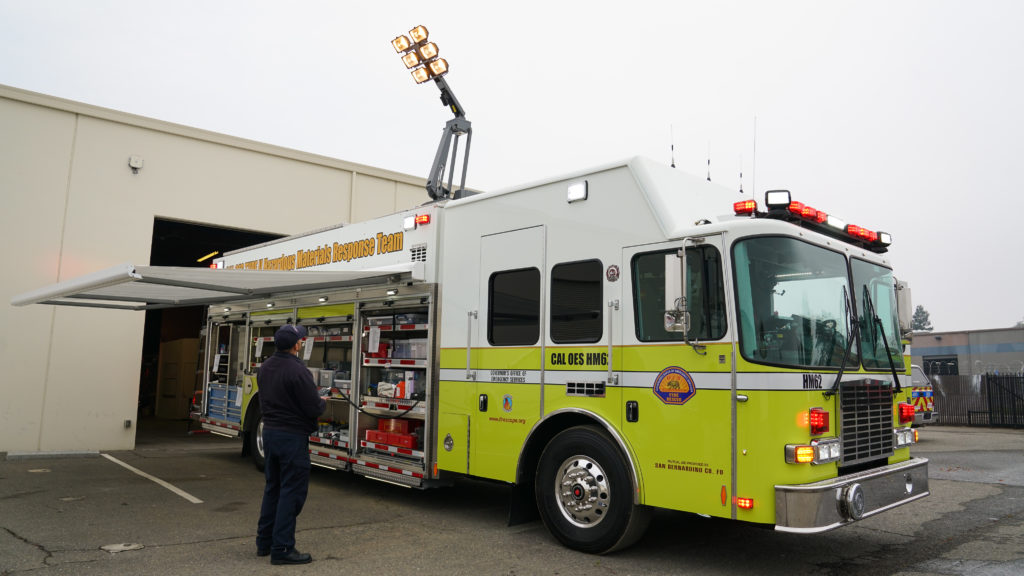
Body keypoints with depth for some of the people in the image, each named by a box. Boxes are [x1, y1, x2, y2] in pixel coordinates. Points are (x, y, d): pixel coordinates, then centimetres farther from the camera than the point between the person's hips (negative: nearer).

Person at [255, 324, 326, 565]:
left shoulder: (265, 367, 6)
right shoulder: (297, 371, -21)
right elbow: (313, 408, -20)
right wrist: (323, 402, 3)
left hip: (269, 432, 9)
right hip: (292, 436, -9)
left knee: (273, 488, 18)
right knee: (292, 492, -1)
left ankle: (264, 542, 27)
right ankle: (282, 549, 3)